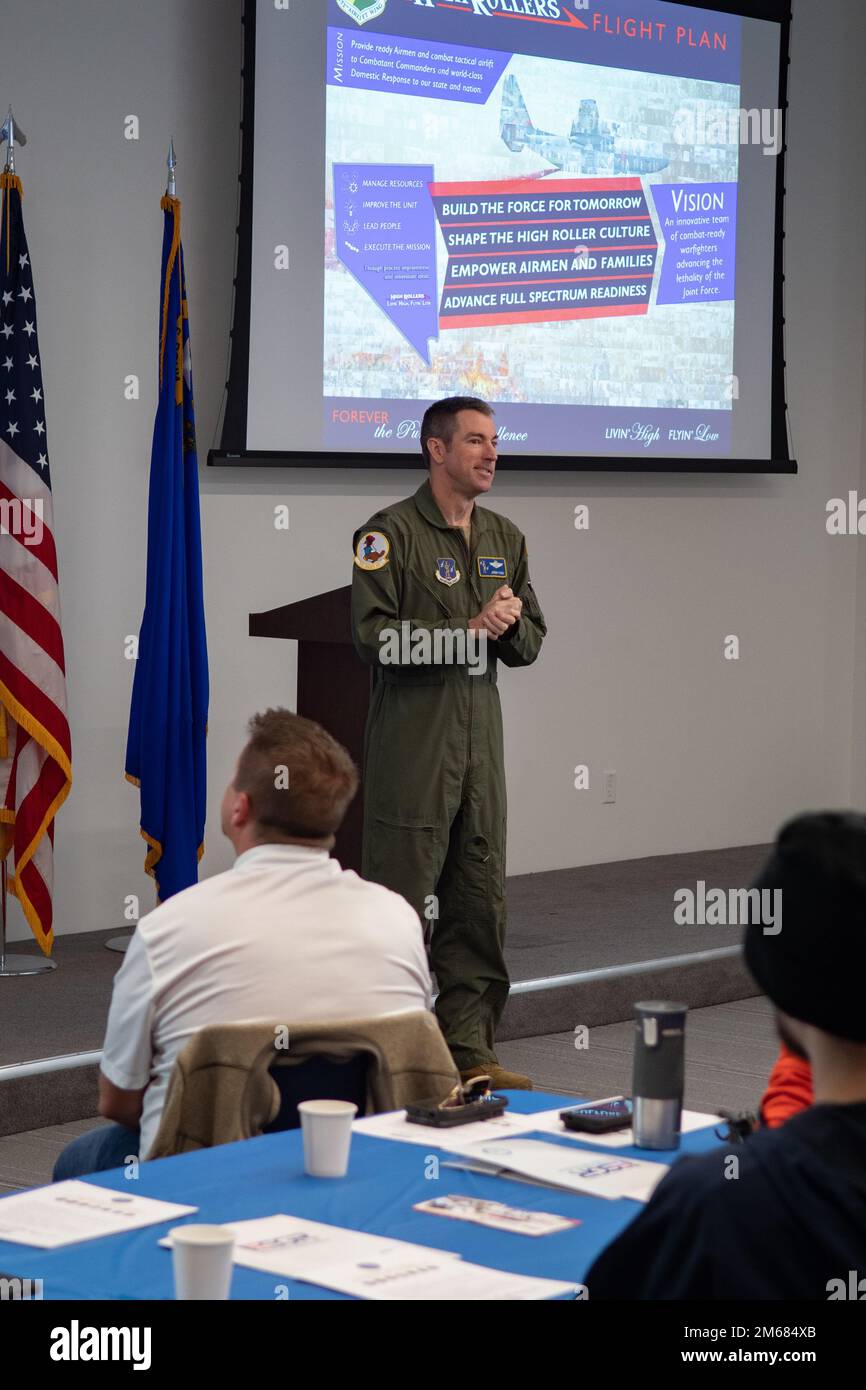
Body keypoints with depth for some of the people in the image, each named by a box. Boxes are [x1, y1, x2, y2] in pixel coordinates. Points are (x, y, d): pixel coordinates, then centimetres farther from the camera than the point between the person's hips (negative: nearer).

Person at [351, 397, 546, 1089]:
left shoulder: (505, 537, 16)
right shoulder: (391, 532, -6)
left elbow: (530, 644, 18)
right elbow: (375, 637, -15)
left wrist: (511, 622, -5)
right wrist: (470, 629, -17)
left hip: (481, 735, 7)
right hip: (411, 740, -7)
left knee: (481, 899, 8)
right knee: (400, 901, -6)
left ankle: (469, 1047, 16)